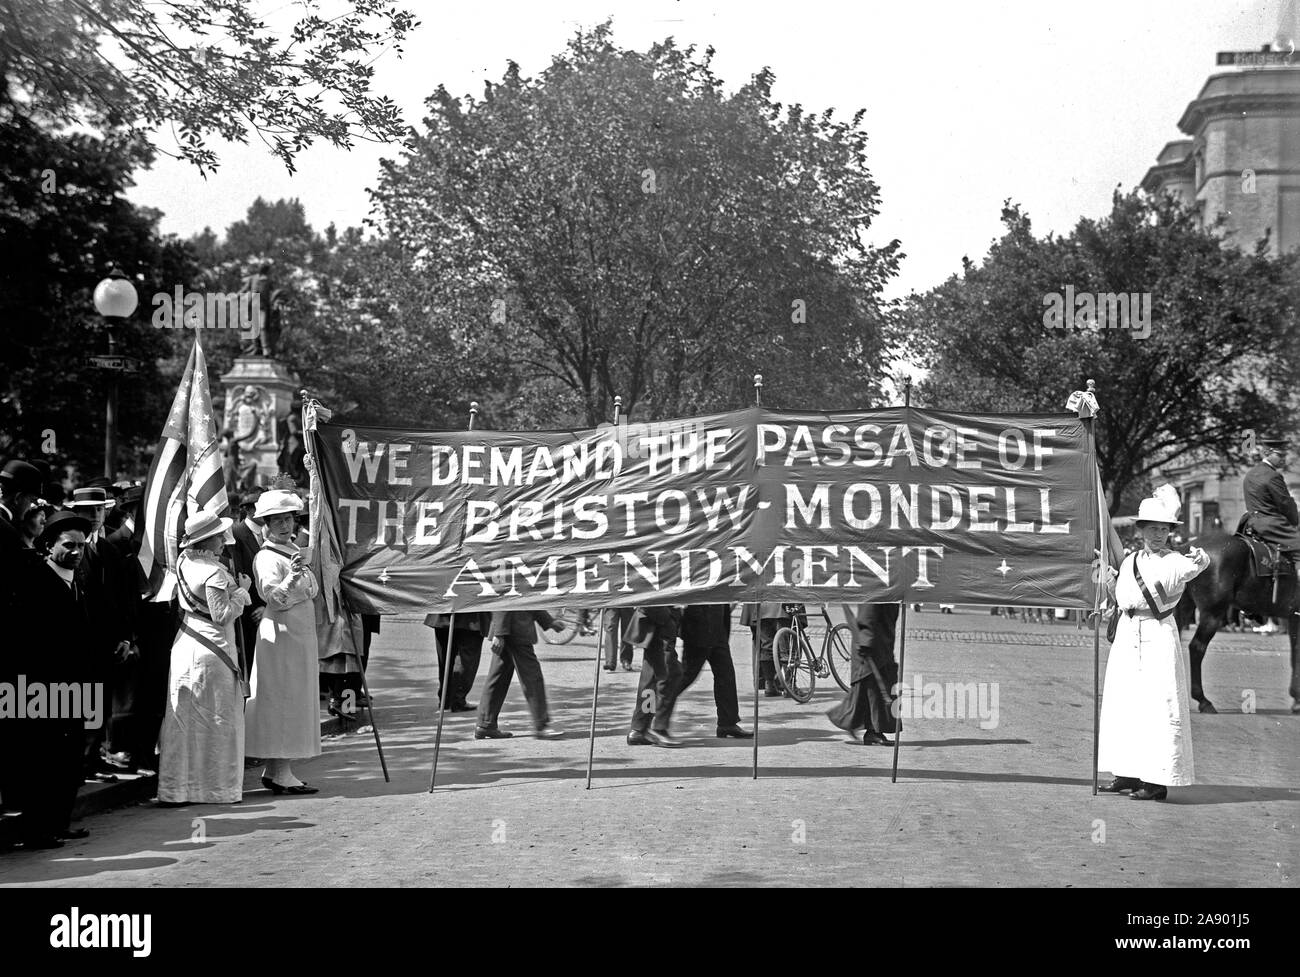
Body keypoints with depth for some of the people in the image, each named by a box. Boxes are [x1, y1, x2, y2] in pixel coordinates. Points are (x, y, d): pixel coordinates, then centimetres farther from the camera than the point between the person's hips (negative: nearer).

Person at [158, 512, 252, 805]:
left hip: (184, 645, 7)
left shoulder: (183, 562, 6)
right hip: (212, 648, -7)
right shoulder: (215, 572, -16)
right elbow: (222, 616, -17)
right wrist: (241, 591, -6)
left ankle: (177, 786, 16)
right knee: (217, 719, 3)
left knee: (183, 719, 11)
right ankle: (219, 786, 9)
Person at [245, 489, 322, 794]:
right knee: (283, 701, -8)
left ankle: (275, 770, 16)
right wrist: (291, 577, -45)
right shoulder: (267, 558, -14)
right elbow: (273, 595, -29)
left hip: (300, 634, 10)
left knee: (295, 703, 11)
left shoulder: (294, 551, 14)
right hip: (281, 634, -10)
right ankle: (280, 773, -5)